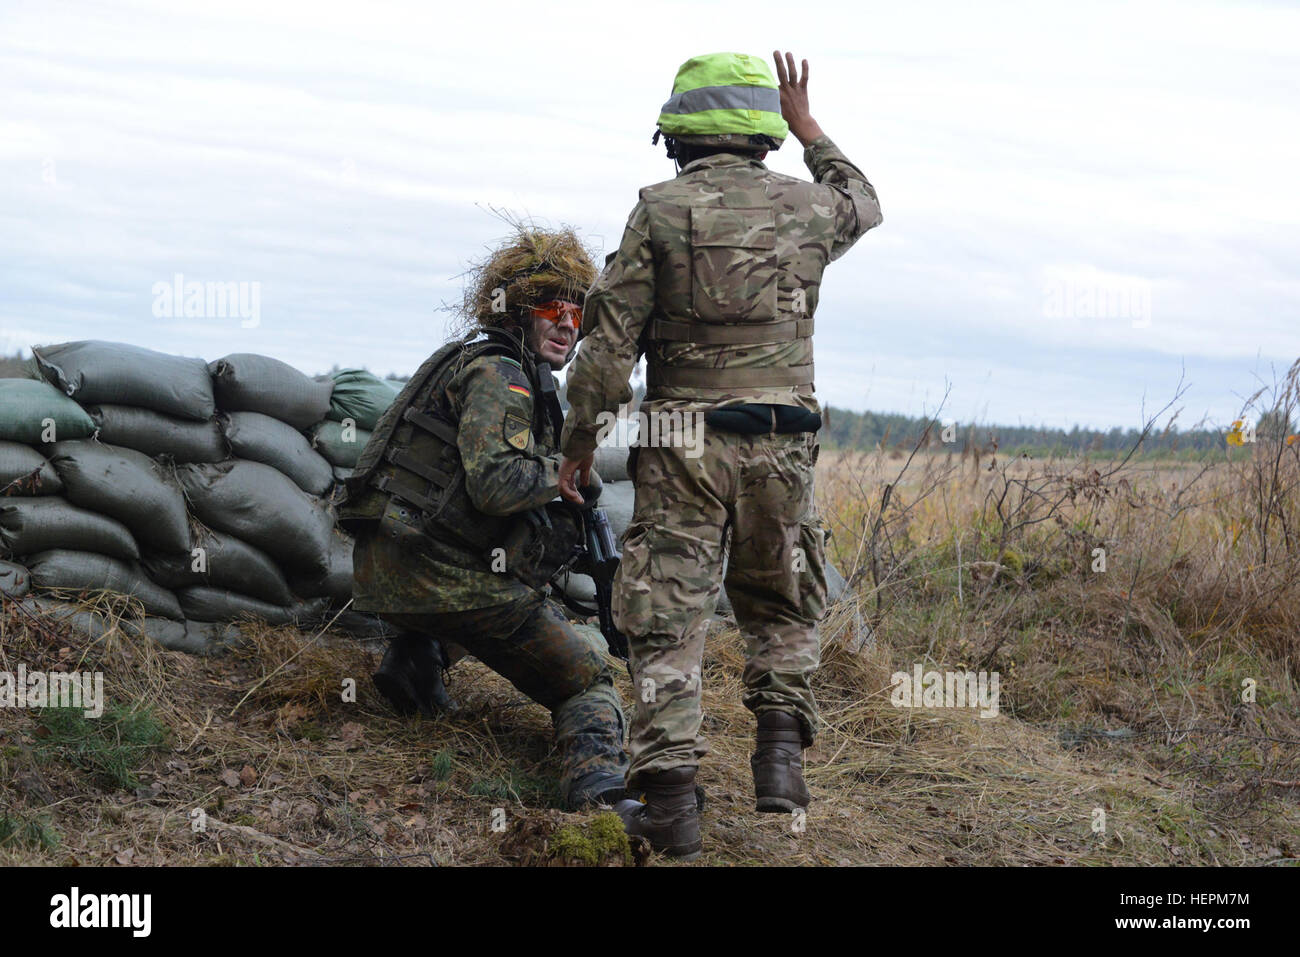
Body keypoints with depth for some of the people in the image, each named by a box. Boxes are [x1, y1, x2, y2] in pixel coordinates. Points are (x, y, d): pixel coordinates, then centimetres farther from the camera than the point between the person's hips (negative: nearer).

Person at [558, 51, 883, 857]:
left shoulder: (661, 210, -5)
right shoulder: (805, 206, 4)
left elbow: (609, 342, -8)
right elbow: (864, 204, 31)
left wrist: (578, 440, 3)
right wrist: (807, 125, 37)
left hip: (683, 448, -2)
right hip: (780, 448, 2)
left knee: (667, 622, 2)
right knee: (783, 609, 21)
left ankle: (670, 799, -6)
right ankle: (781, 750, 3)